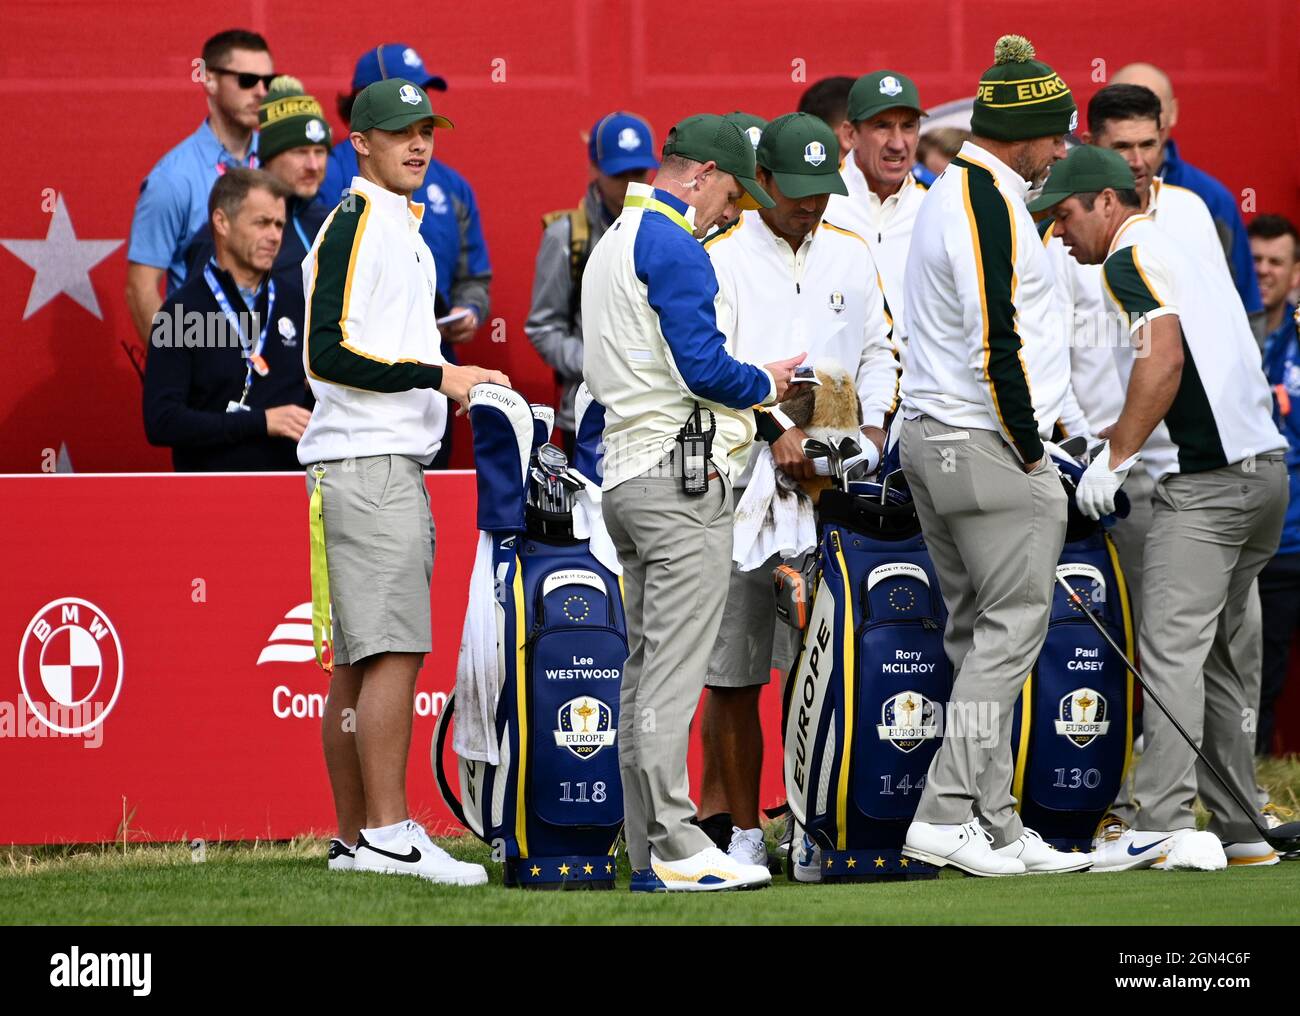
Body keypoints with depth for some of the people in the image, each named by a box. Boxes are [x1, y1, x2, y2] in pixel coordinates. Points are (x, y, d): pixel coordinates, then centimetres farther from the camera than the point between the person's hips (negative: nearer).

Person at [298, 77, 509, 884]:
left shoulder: (405, 232, 21)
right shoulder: (355, 225, -9)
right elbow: (327, 351, -17)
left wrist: (458, 387, 17)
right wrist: (438, 375, -19)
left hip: (397, 466, 10)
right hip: (366, 463, -10)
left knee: (364, 661, 9)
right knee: (392, 652, -14)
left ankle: (357, 839, 10)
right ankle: (387, 833, -17)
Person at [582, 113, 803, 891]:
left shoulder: (614, 243, 21)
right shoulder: (673, 245, -11)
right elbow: (704, 366, -19)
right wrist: (764, 386, 0)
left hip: (626, 476, 10)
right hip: (681, 476, -10)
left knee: (646, 666, 10)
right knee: (674, 667, -11)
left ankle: (649, 848, 10)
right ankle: (674, 849, -13)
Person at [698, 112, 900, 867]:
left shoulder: (851, 256, 15)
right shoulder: (722, 259, 0)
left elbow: (879, 350, 20)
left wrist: (875, 424, 3)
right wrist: (774, 429, -21)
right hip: (745, 480, -3)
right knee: (736, 667, -3)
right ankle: (742, 826, 3)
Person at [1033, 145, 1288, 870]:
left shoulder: (1130, 258, -5)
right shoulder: (1182, 251, 23)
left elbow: (1164, 358, -20)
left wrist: (1115, 456, -15)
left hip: (1206, 482, -9)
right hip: (1265, 467, 9)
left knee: (1171, 648, -13)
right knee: (1218, 654, 11)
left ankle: (1162, 822, -21)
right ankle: (1240, 829, 10)